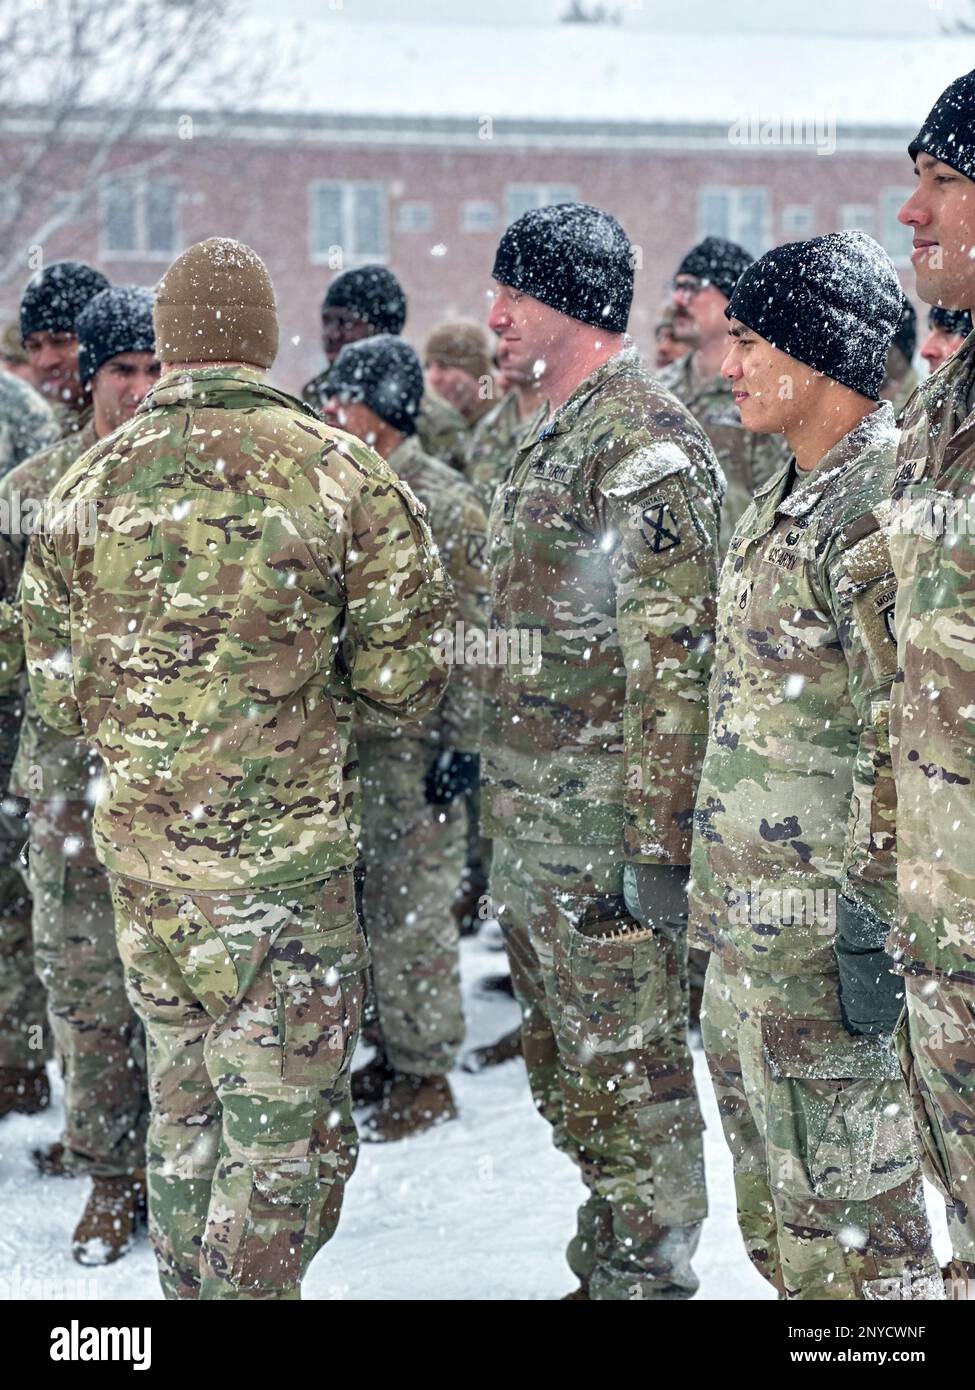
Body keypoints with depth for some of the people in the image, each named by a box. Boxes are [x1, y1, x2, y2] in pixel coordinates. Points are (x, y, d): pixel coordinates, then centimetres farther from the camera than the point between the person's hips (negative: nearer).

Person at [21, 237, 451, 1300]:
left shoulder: (86, 486, 1)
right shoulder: (340, 473, -9)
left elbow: (57, 698, 7)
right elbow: (404, 682, -7)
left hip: (140, 849, 4)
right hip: (284, 853, -4)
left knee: (183, 1110, 20)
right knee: (284, 1134, 3)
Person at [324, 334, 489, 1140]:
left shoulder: (442, 505, -12)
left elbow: (469, 634, -14)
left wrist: (463, 741, -16)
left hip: (415, 739, -7)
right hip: (349, 735, 7)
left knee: (412, 910, -1)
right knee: (378, 904, 14)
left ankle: (425, 1073, 9)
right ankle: (394, 1052, 26)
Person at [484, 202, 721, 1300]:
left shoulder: (647, 447, -16)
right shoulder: (546, 448, 16)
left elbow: (672, 660, -20)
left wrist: (658, 840, -22)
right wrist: (482, 766, 24)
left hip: (602, 838, -10)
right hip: (523, 832, 10)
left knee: (628, 1070, -1)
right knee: (565, 1067, 17)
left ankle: (649, 1275, 9)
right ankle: (606, 1265, 29)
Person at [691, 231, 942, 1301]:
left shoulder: (884, 510, -17)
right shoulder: (777, 507, 15)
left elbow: (909, 743, -21)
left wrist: (873, 921, -21)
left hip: (819, 927, -10)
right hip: (742, 919, 10)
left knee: (840, 1197, -3)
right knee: (772, 1202, 19)